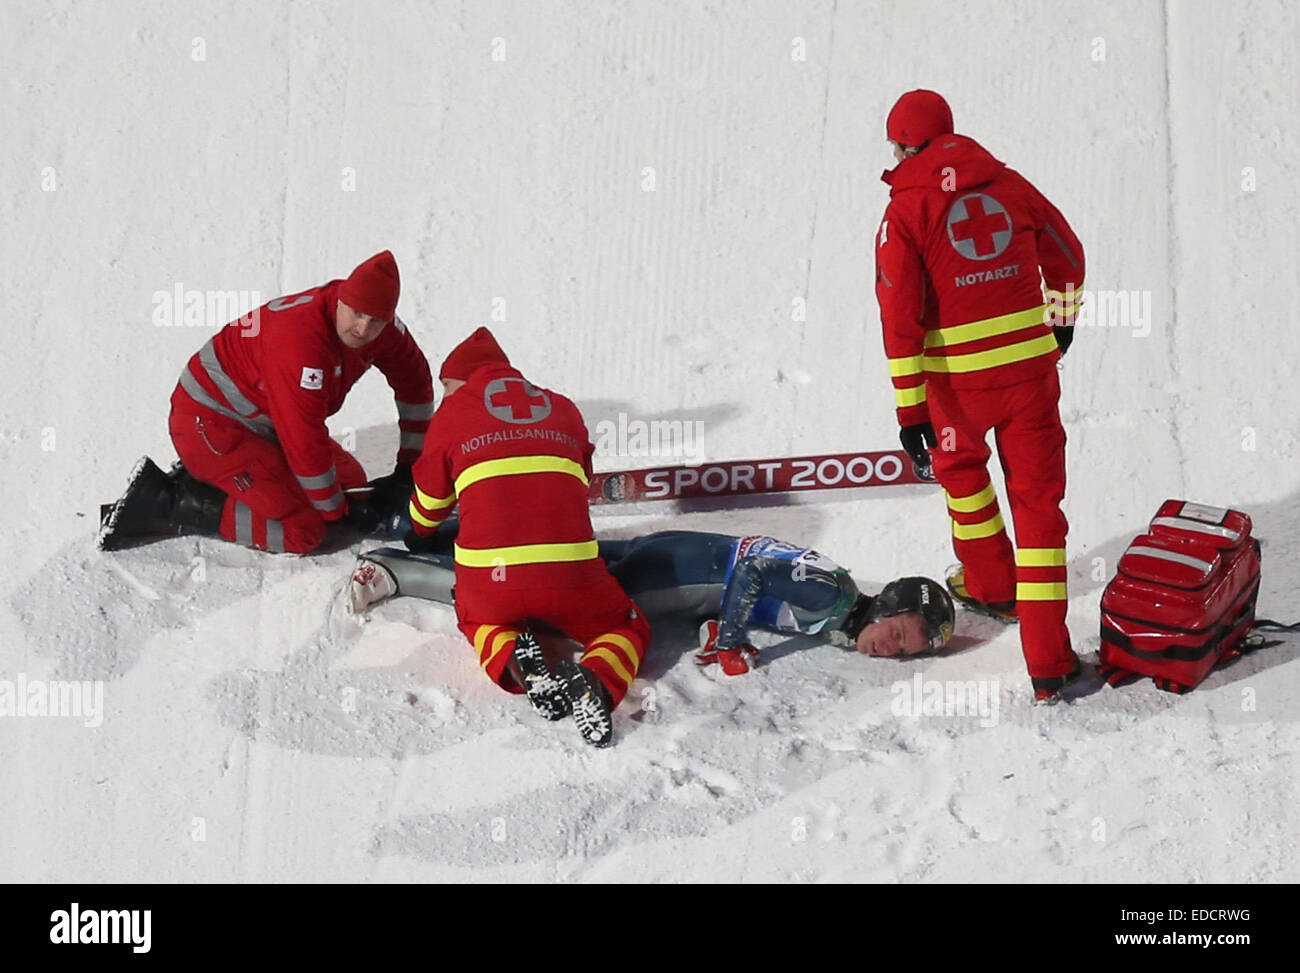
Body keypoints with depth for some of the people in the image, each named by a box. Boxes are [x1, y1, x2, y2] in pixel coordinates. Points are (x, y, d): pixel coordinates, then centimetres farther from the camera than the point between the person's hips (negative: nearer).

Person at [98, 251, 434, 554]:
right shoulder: (301, 339, -33)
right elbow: (306, 442, -28)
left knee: (351, 480, 14)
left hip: (262, 421, 10)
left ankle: (205, 482, 13)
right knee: (302, 530, -16)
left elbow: (415, 380, 10)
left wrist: (410, 467, 9)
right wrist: (336, 509, -15)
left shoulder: (381, 325, -8)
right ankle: (164, 501, -10)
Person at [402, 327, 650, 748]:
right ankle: (596, 679, -11)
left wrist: (419, 536, 46)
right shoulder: (563, 409, 22)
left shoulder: (453, 410, 14)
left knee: (479, 619, 34)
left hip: (489, 573, 0)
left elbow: (431, 497, 24)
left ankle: (515, 662, -2)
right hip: (570, 570, 1)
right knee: (627, 630, 24)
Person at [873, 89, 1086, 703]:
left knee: (959, 465, 29)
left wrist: (909, 410, -9)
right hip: (1031, 363, 2)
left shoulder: (906, 210, -7)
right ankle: (1047, 663, 1)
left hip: (959, 376, -2)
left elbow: (900, 315, -12)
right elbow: (1066, 256, 19)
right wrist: (1061, 317, 38)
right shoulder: (1008, 184, 5)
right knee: (1037, 498, 5)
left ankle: (990, 585, 45)